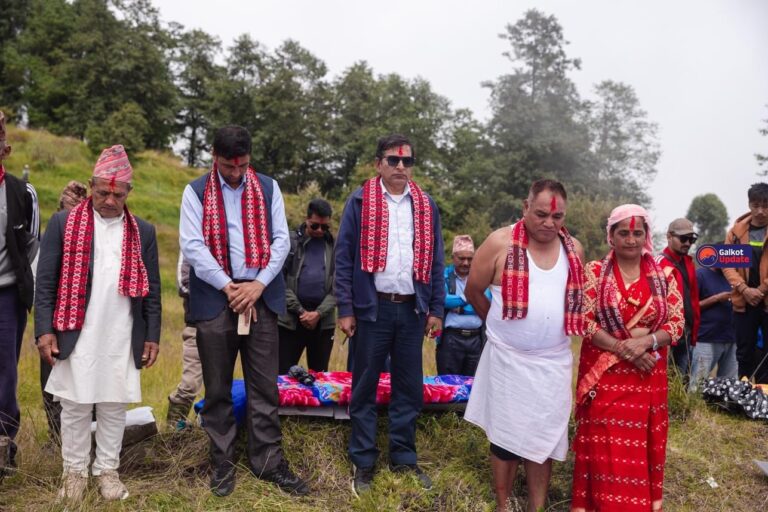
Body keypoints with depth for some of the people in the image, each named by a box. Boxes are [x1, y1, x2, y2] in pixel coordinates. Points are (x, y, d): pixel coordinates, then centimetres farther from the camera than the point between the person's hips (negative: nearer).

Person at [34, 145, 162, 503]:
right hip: (75, 337, -1)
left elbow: (151, 289, 9)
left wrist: (152, 335, 5)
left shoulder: (143, 232, 7)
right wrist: (44, 330, -7)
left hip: (122, 340, 2)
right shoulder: (63, 223, 1)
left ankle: (107, 469, 23)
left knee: (114, 406, 9)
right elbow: (46, 282, 0)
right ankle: (74, 471, 22)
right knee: (75, 406, 6)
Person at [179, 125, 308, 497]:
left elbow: (281, 240, 4)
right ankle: (222, 463, 20)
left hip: (261, 297, 2)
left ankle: (268, 462, 17)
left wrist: (258, 284, -8)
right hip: (214, 299, -1)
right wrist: (228, 287, -11)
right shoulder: (196, 192, 3)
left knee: (264, 386, 6)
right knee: (218, 388, 7)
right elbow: (192, 246, -5)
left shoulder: (268, 188, 9)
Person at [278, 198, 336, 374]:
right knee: (283, 374, 2)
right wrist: (300, 310, -9)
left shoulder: (335, 245, 5)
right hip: (290, 319, -1)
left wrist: (319, 313, -10)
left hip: (324, 321, 2)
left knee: (319, 375, 12)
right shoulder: (290, 241, 1)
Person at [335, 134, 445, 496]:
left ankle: (404, 458, 25)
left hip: (412, 309, 3)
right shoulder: (359, 201, -2)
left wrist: (436, 309, 6)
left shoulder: (426, 205, 8)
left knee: (409, 386, 10)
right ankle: (363, 462, 20)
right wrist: (345, 309, -7)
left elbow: (436, 261, 10)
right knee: (364, 386, 6)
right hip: (371, 308, -3)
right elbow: (344, 257, -3)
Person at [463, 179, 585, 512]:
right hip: (508, 359, -3)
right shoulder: (500, 243, -10)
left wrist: (555, 328, 11)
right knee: (506, 436, 8)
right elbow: (473, 291, 1)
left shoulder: (574, 249, 3)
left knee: (545, 438, 12)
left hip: (554, 361, 3)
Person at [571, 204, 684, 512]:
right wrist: (624, 349, -18)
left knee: (641, 450, 10)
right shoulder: (594, 272, -3)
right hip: (603, 374, -2)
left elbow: (677, 323, 1)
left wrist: (645, 342, -18)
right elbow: (584, 322, -8)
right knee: (605, 451, 2)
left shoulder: (664, 275, 4)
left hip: (648, 376, 2)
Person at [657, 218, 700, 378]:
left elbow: (693, 297, 16)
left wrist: (694, 330, 13)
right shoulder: (661, 263, -12)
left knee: (683, 378, 12)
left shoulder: (688, 262, 14)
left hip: (687, 331, 8)